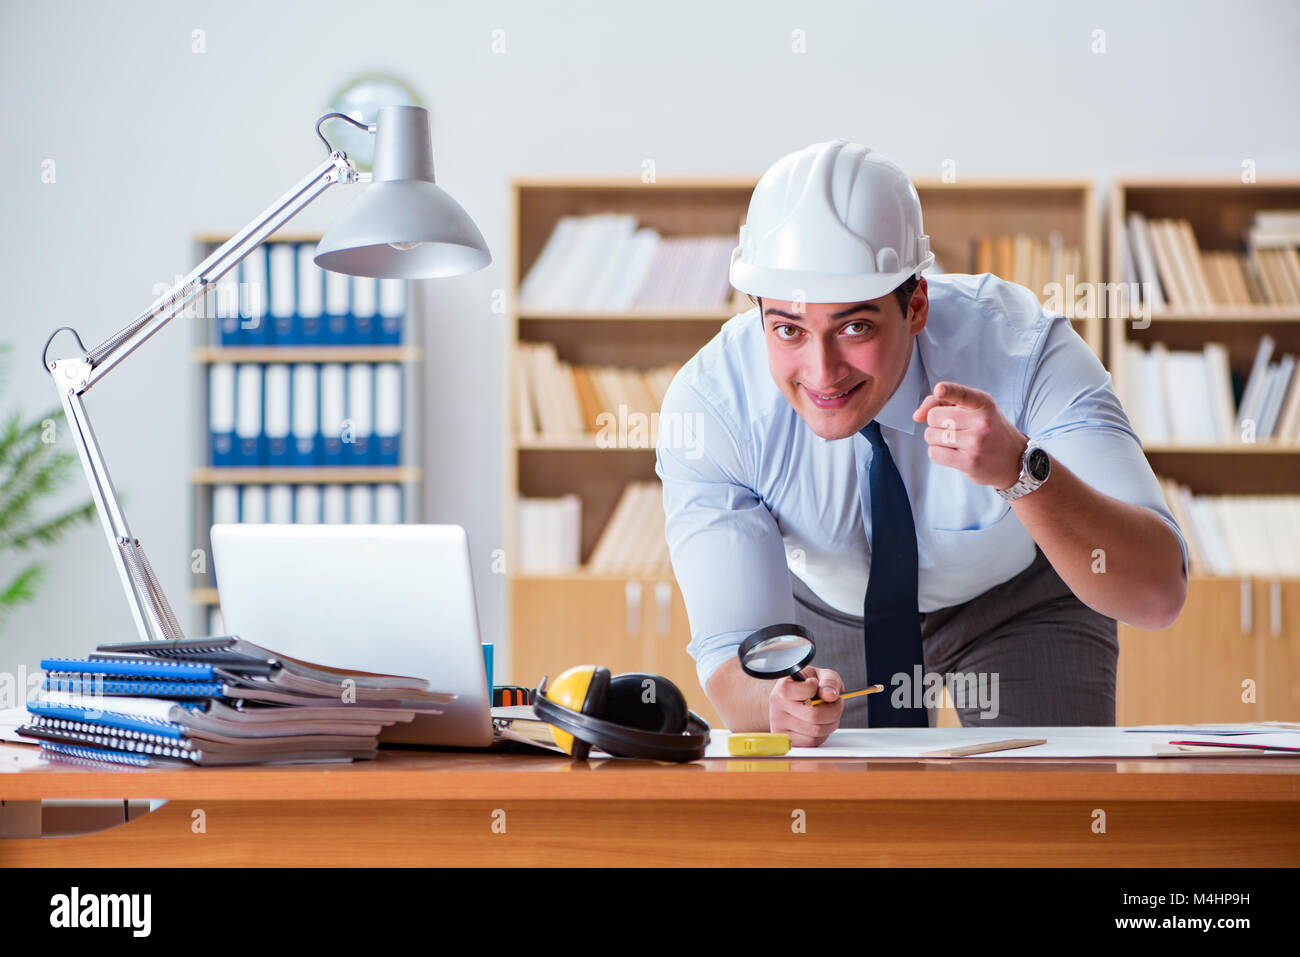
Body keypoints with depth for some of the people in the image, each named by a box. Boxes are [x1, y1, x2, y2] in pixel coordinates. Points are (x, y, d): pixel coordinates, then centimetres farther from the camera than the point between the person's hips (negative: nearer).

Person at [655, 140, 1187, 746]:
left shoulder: (1024, 350, -36)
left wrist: (1020, 468, -60)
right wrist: (779, 702, -55)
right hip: (825, 611, 1)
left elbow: (1158, 595, -43)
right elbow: (735, 645, -32)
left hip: (1022, 607, -1)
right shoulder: (705, 407, -32)